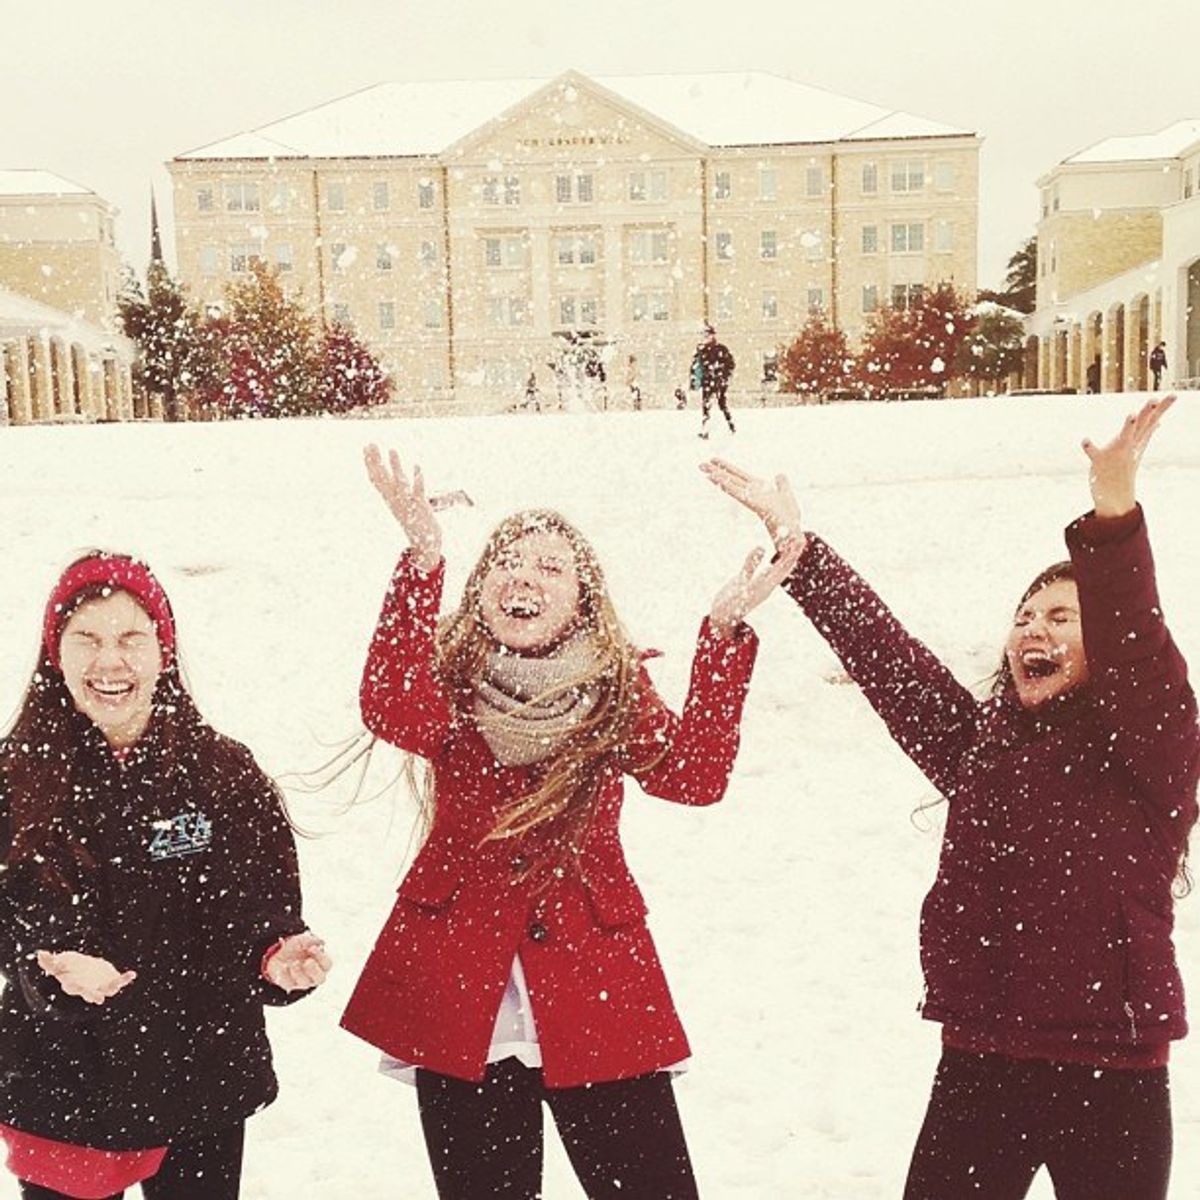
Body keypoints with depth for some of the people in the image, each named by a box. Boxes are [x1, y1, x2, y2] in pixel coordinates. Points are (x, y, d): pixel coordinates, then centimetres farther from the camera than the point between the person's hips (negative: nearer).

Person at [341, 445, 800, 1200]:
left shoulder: (616, 686, -1)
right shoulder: (452, 674, -3)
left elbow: (695, 776, -18)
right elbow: (395, 718, -27)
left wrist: (725, 635, -27)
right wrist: (422, 562, -35)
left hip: (597, 993, 0)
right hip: (459, 993, 1)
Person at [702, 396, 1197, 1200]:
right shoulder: (980, 745, 7)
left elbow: (1136, 645, -25)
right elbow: (881, 648, 4)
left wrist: (1114, 510, -40)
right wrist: (796, 543, 0)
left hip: (1112, 1076, -4)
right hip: (978, 1064, 4)